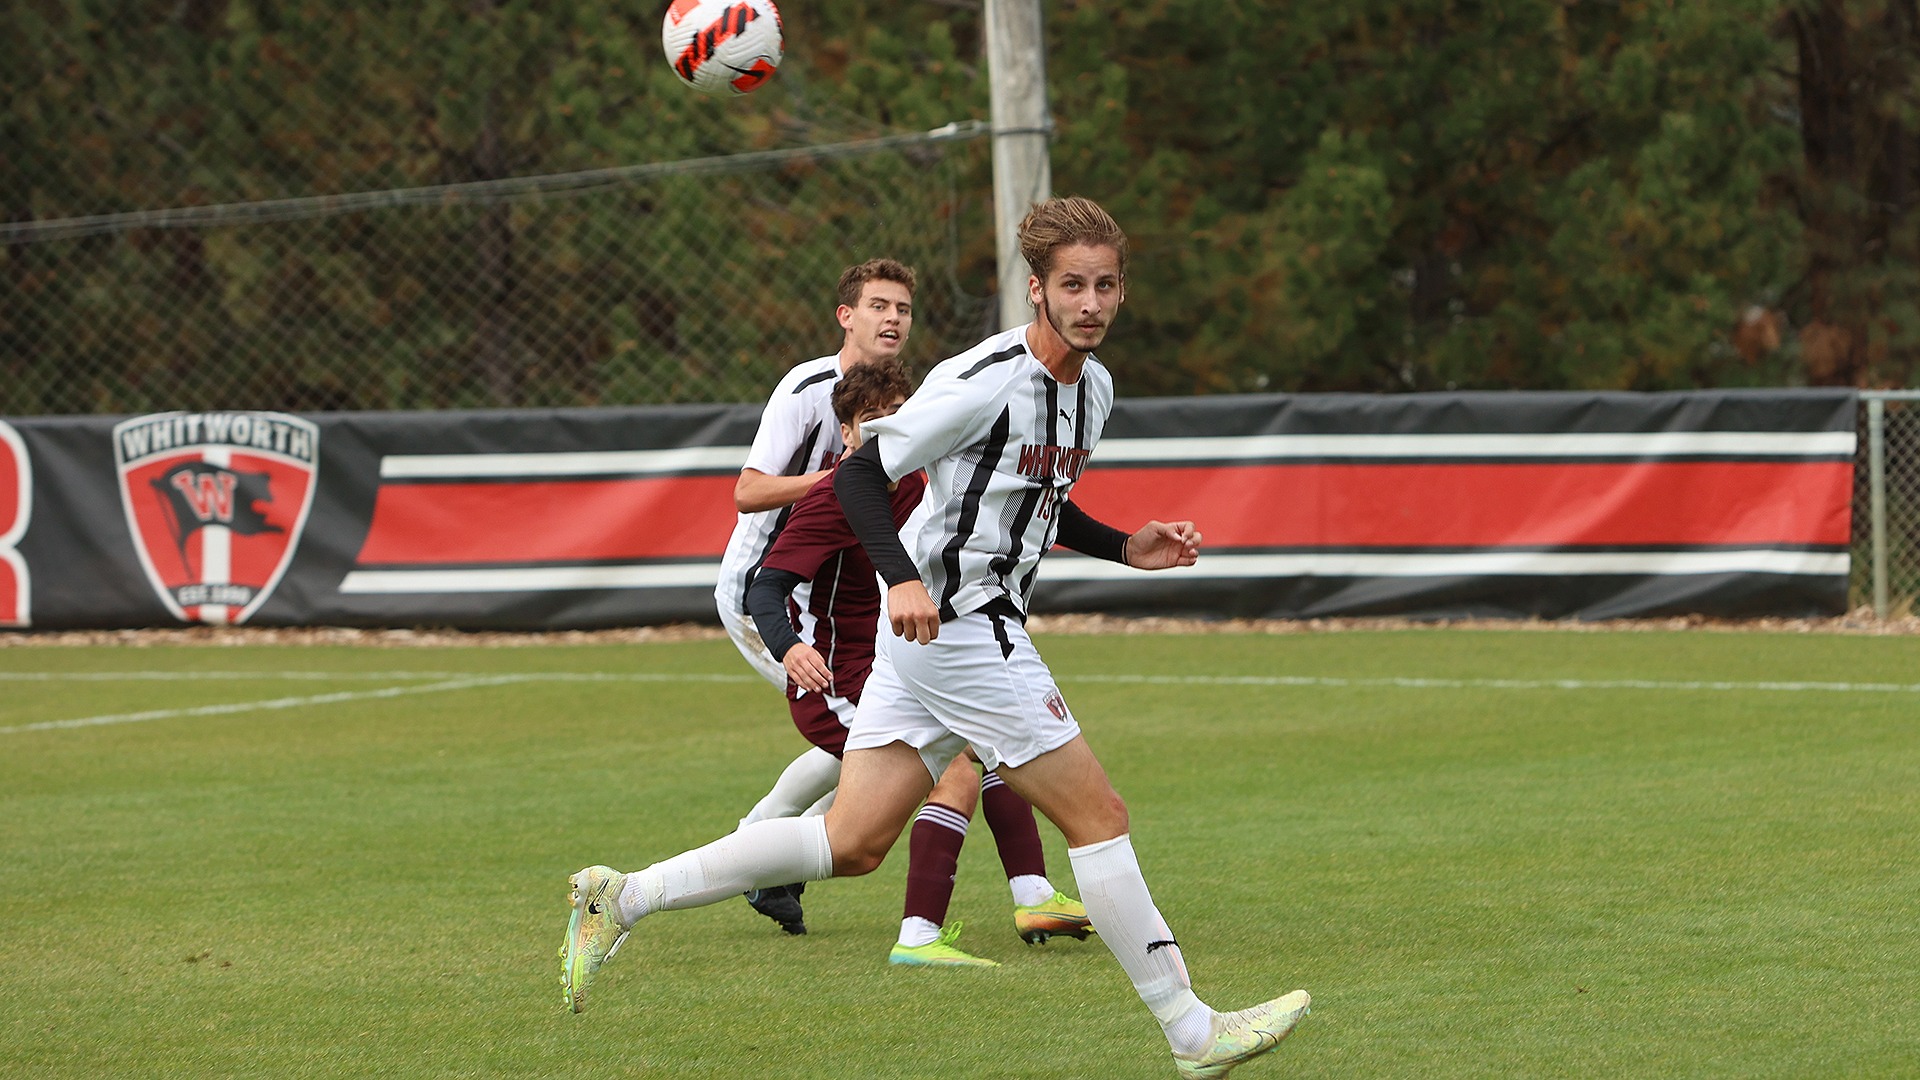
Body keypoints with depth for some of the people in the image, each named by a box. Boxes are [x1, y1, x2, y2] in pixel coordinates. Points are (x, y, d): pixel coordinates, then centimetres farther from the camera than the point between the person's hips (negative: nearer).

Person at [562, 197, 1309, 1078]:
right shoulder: (985, 381, -17)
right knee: (1098, 815, -5)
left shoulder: (1093, 386, 11)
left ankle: (621, 899, 10)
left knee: (851, 843, 8)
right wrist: (903, 576, -30)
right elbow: (860, 475, -16)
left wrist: (1124, 547, 13)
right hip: (956, 630, -9)